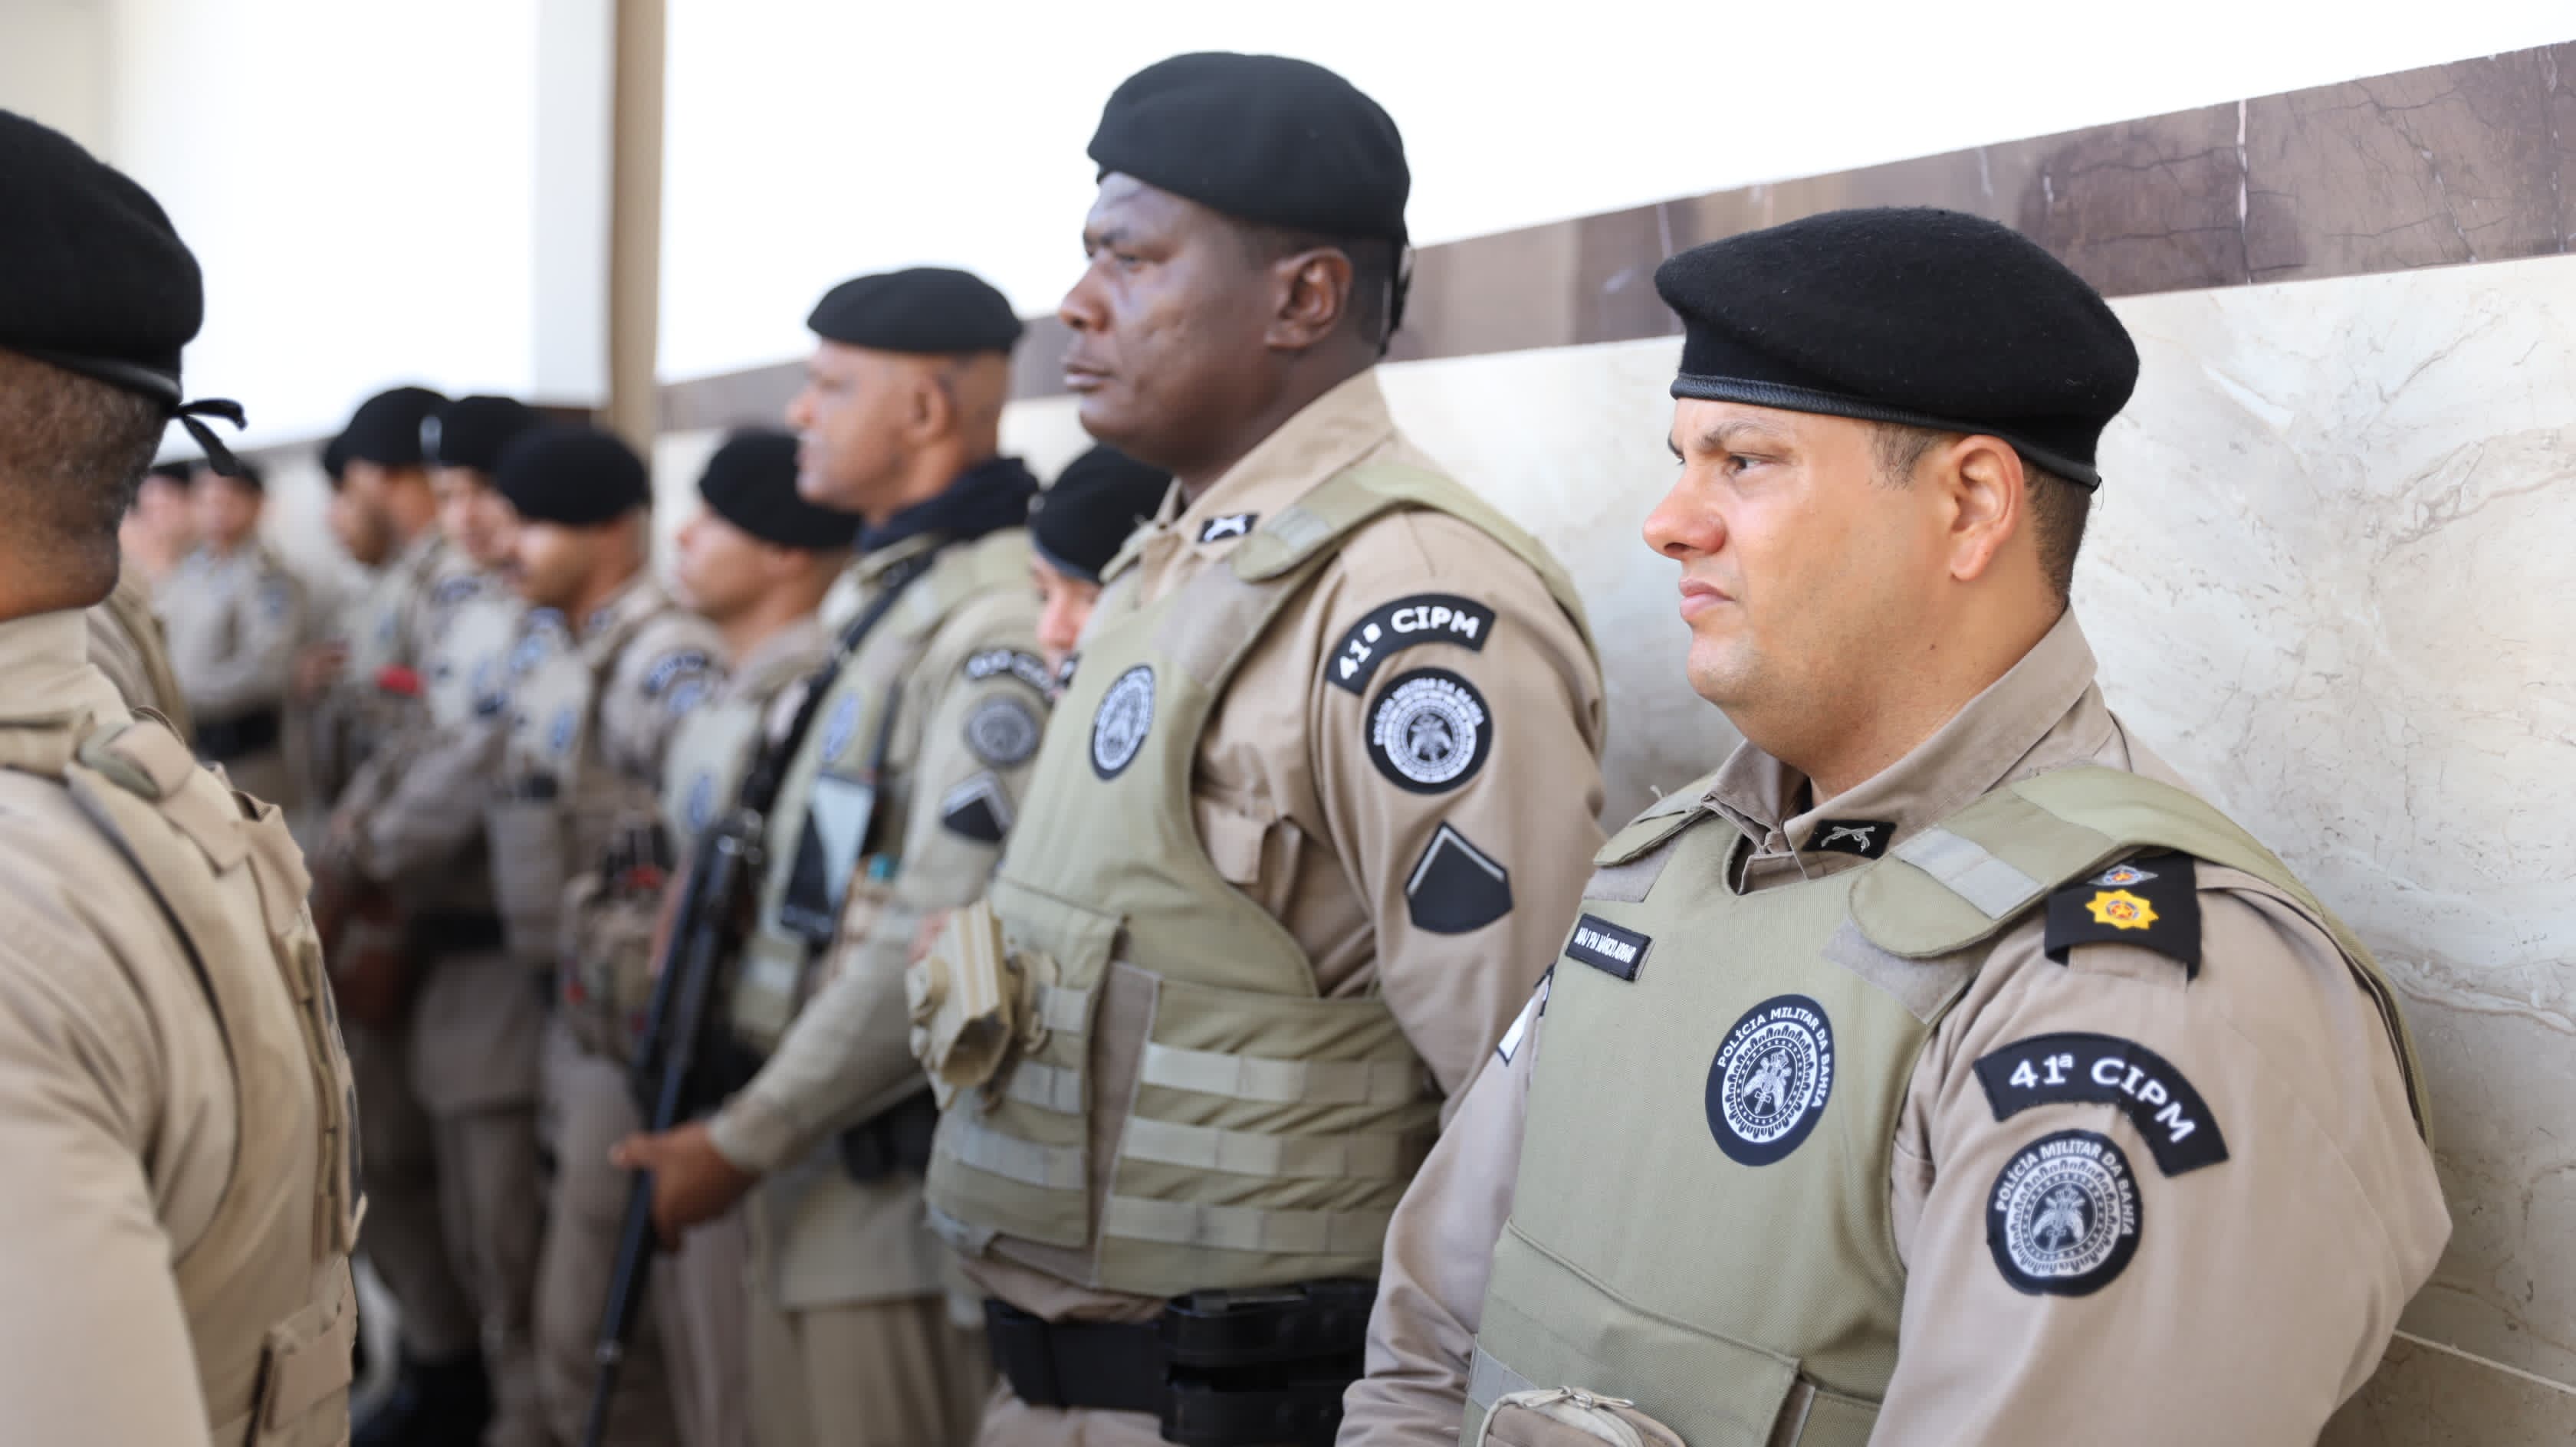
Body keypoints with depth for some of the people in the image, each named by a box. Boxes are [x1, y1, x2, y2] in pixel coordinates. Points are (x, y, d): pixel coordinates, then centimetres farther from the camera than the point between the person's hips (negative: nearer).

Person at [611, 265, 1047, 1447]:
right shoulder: (896, 596, 14)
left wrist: (741, 1143, -16)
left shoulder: (999, 626, -18)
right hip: (815, 1153, 9)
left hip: (897, 1176, -9)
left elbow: (938, 945, -24)